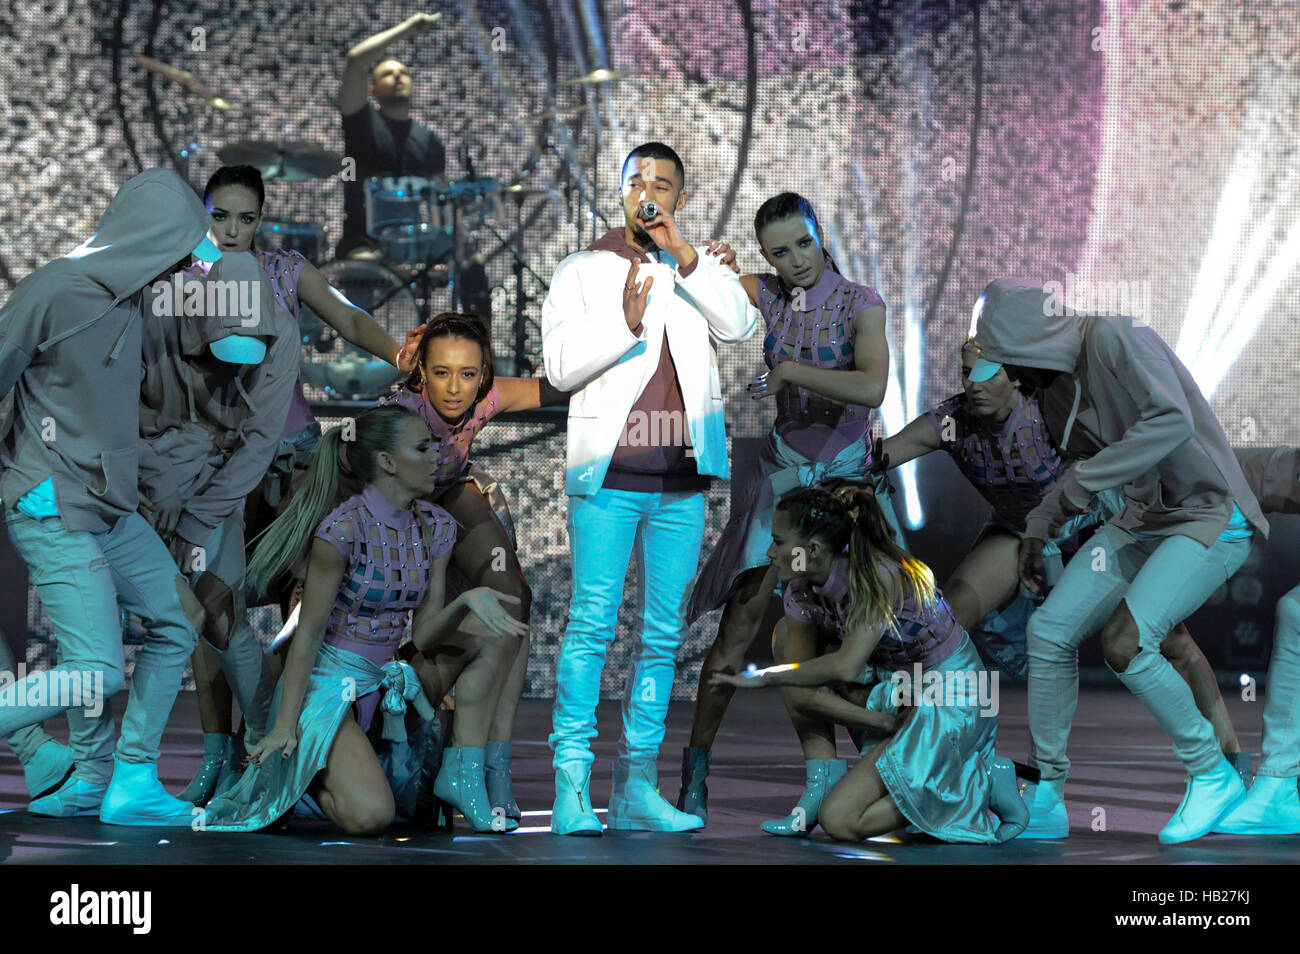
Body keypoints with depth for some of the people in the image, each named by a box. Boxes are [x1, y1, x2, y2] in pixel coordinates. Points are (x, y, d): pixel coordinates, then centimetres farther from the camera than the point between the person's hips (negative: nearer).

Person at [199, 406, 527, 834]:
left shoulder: (437, 527, 2)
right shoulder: (344, 529, -19)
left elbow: (424, 635, -1)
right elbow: (309, 632, -15)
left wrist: (468, 600, -21)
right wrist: (285, 726, -17)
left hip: (386, 678, 7)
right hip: (327, 682, -7)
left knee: (493, 633, -7)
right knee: (371, 815, -27)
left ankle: (462, 775, -7)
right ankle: (294, 777, 4)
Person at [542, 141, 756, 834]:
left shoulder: (697, 270, 14)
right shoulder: (583, 270, 6)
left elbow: (740, 325, -5)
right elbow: (559, 366, -4)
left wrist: (684, 255, -13)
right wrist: (624, 323, -19)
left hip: (682, 479, 4)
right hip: (608, 473, -4)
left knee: (664, 632, 4)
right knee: (592, 623, -10)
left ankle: (636, 786, 9)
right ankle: (570, 789, -10)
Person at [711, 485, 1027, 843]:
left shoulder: (881, 574, -28)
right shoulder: (801, 591, -7)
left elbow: (845, 668, -39)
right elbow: (801, 693, -8)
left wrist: (765, 677, -27)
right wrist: (884, 723, -19)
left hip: (952, 697, -8)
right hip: (896, 690, 8)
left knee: (840, 820, -15)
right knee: (788, 634, -4)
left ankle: (981, 783, -3)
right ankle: (823, 782, -3)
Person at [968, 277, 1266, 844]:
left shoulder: (1113, 339, -21)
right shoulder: (1057, 389, 6)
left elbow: (1174, 421, -35)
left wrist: (1083, 484, -30)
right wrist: (1039, 527, 12)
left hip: (1210, 518, -9)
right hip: (1142, 519, 9)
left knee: (1124, 640, -25)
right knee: (1049, 631, -2)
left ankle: (1213, 777, -4)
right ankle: (1045, 803, 9)